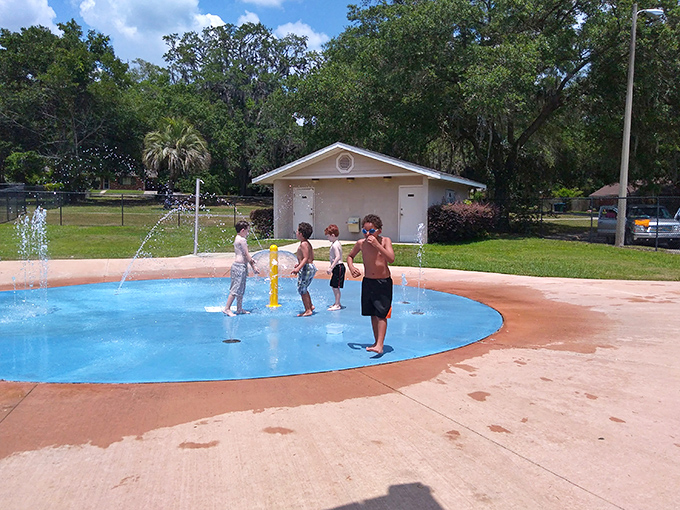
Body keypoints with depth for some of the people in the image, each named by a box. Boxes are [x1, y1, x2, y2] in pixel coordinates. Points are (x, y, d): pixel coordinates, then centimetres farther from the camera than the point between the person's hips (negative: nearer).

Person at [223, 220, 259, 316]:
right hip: (240, 266, -11)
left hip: (238, 265, 11)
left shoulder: (237, 238, 15)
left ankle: (239, 308, 20)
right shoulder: (242, 240, -15)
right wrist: (253, 266, -11)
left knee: (241, 289, 14)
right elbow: (246, 254, -15)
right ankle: (227, 308, -6)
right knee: (236, 288, -9)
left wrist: (250, 260, 21)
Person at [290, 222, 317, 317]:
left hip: (306, 268, -10)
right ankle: (310, 306, 29)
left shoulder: (303, 244, -15)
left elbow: (306, 258, -23)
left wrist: (298, 268, -32)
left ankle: (308, 310, -3)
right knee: (304, 288, 22)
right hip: (312, 267, 10)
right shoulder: (308, 243, 14)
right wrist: (299, 264, 30)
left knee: (301, 289, -4)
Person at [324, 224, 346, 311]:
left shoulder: (335, 245, -18)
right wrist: (330, 266, 25)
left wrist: (331, 268, -26)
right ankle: (337, 303, 25)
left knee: (336, 287, -6)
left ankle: (337, 305, -1)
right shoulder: (336, 243, 14)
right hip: (337, 267, 11)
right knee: (333, 286, 16)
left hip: (338, 267, -11)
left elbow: (338, 257, -26)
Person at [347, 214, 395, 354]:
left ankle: (380, 344, -8)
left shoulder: (385, 241, -10)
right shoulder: (361, 243, -1)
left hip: (383, 282, -4)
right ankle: (377, 342, 23)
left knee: (381, 314, -8)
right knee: (373, 314, 12)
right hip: (367, 282, 4)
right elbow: (350, 256, 16)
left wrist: (377, 244, -29)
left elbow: (391, 259, -25)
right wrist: (351, 267, -4)